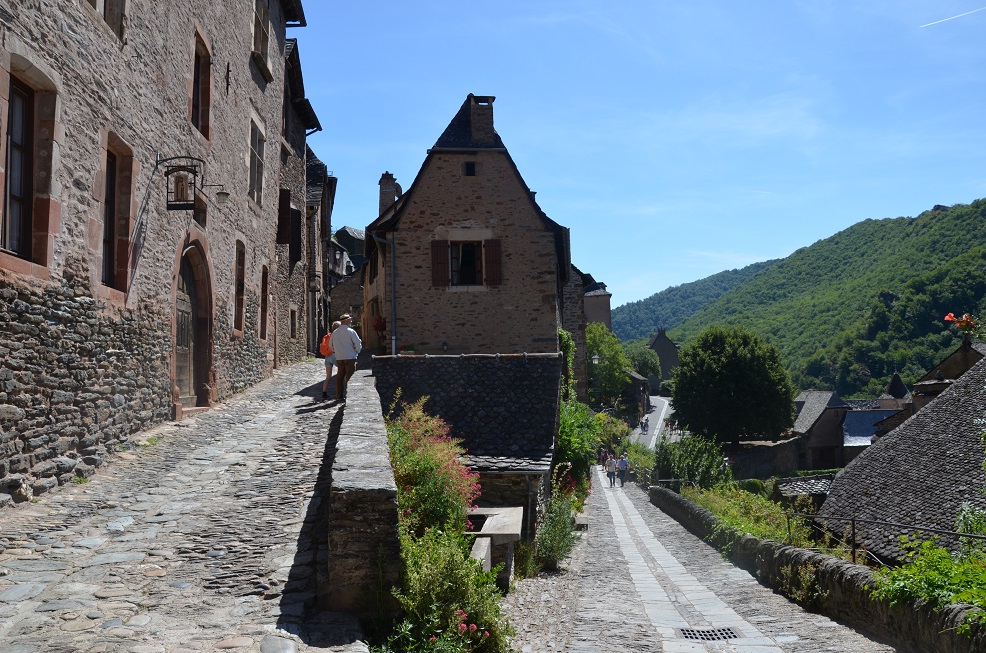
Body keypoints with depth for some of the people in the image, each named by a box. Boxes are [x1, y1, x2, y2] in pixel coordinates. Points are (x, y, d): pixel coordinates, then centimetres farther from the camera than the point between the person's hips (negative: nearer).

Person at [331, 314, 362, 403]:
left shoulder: (335, 332, 8)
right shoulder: (350, 332, -10)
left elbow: (331, 345, 17)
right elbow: (358, 344, -11)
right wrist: (357, 352, 7)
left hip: (339, 358, 6)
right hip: (350, 358, -5)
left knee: (340, 377, 11)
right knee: (350, 378, -3)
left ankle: (339, 396, 13)